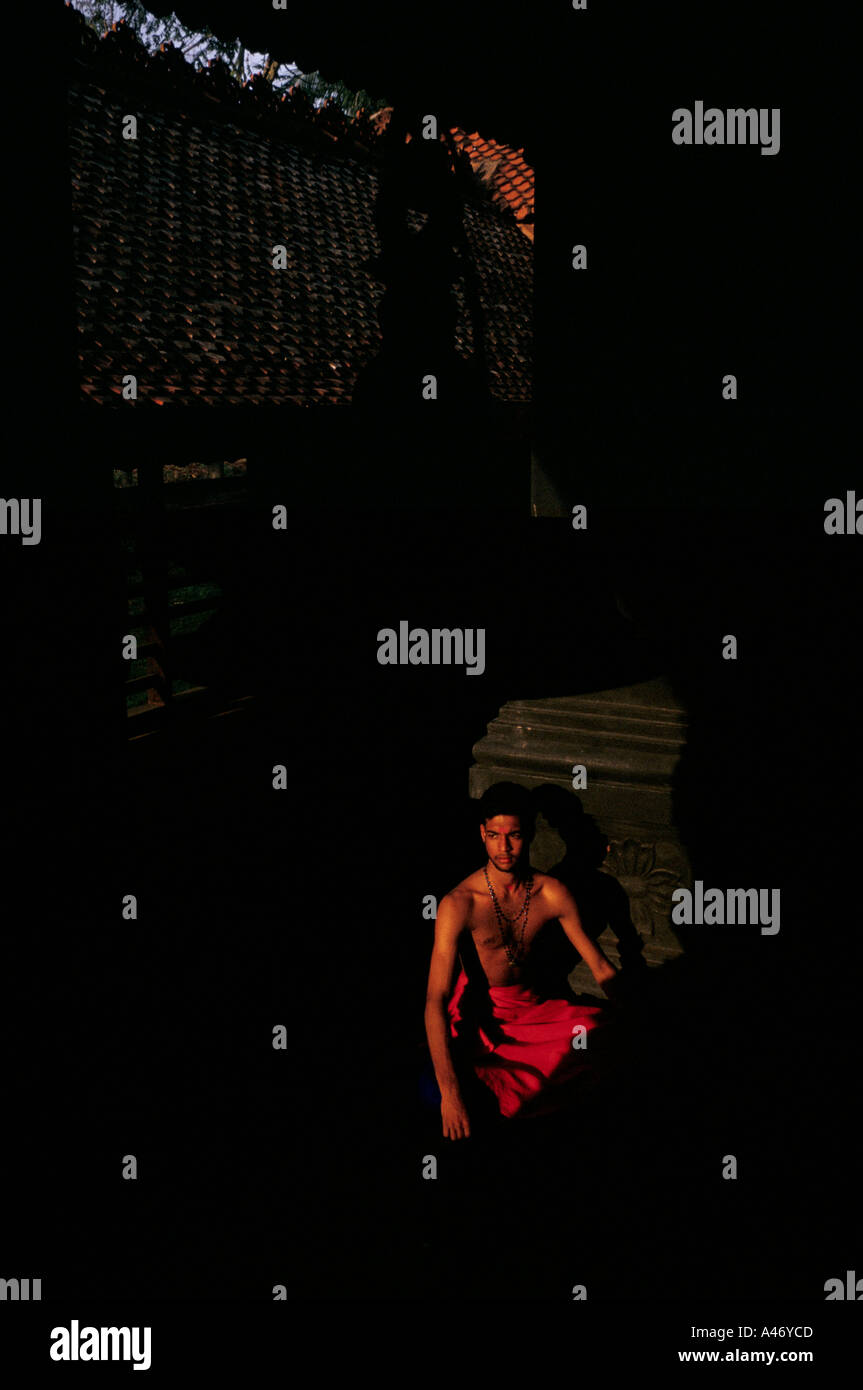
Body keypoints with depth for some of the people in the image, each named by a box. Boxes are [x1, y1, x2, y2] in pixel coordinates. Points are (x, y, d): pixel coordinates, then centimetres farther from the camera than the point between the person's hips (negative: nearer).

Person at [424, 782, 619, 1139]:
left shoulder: (552, 894, -7)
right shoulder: (458, 905, -21)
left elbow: (601, 969, 2)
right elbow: (436, 1000, -27)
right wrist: (449, 1090, -35)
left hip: (529, 1007, 5)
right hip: (476, 1013, -5)